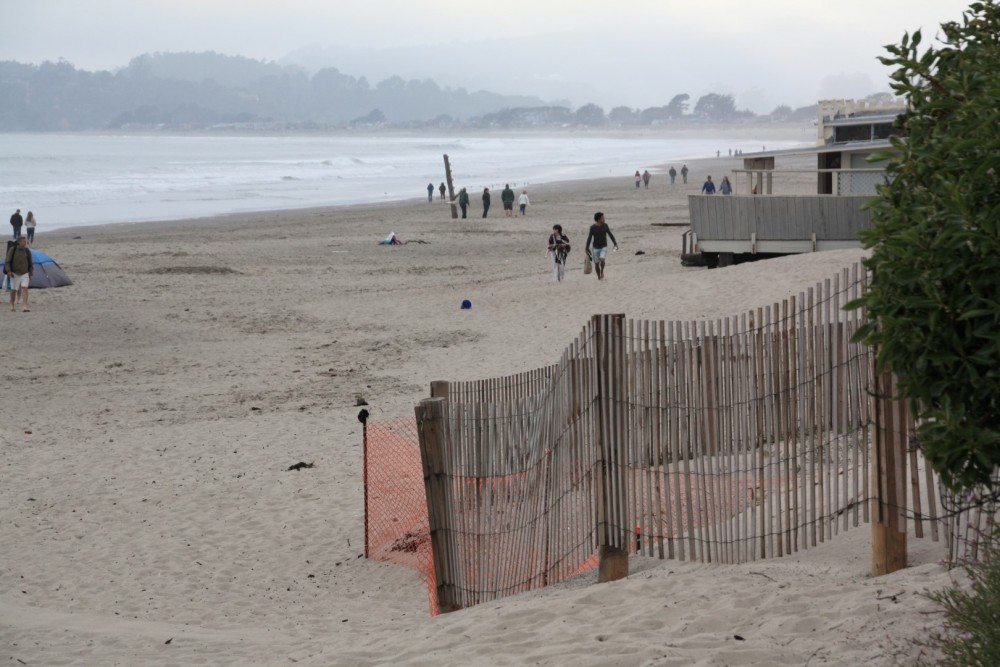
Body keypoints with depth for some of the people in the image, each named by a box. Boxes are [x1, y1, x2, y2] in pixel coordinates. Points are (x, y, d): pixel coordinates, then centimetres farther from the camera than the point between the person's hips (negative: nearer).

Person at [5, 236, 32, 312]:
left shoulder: (27, 251, 1)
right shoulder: (12, 250, -8)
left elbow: (30, 264, 10)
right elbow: (7, 261, -6)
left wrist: (30, 274, 7)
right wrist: (9, 271, -18)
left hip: (25, 274, 2)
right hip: (15, 274, -1)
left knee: (24, 288, -15)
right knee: (14, 290, 5)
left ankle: (24, 306, -21)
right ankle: (12, 305, 26)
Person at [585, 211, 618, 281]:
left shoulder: (605, 226, -3)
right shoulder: (593, 227, -9)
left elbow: (610, 235, 7)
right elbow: (589, 238, -4)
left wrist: (615, 244, 10)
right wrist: (587, 248, -3)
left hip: (604, 247, 0)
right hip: (596, 248, 0)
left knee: (602, 260, -23)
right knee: (596, 263, 5)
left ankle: (602, 271, 5)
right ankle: (599, 276, 26)